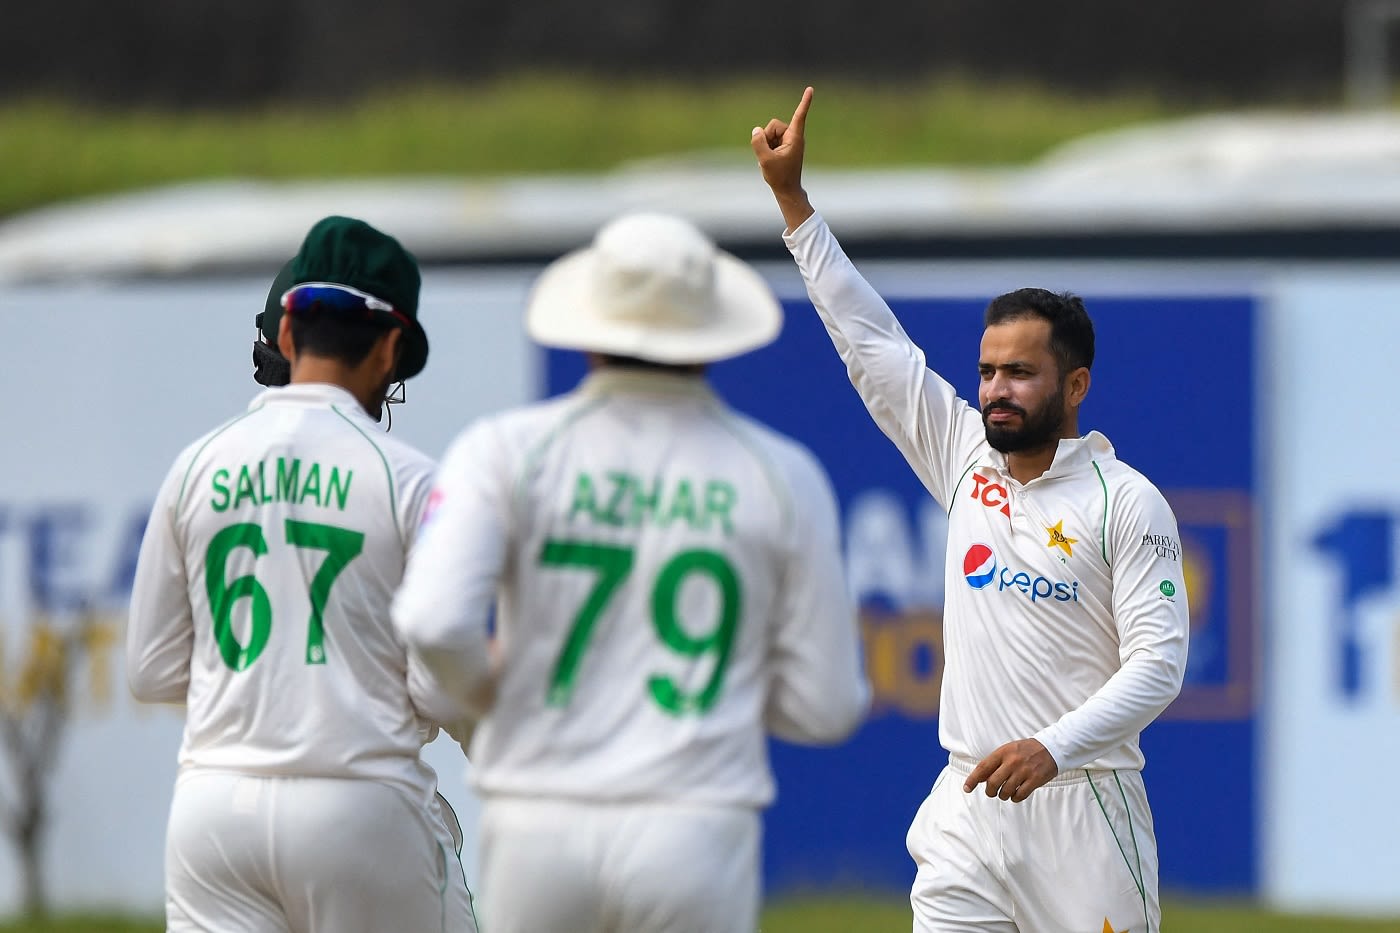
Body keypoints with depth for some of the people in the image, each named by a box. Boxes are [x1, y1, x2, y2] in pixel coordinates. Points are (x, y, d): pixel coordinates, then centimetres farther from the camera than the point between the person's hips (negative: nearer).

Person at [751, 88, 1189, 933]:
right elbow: (869, 339, 15)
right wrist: (792, 197, 12)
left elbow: (1159, 661, -10)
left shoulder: (1128, 502, -4)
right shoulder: (967, 459, 11)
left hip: (1082, 806, -4)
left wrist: (1053, 748, -24)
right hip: (970, 802, 4)